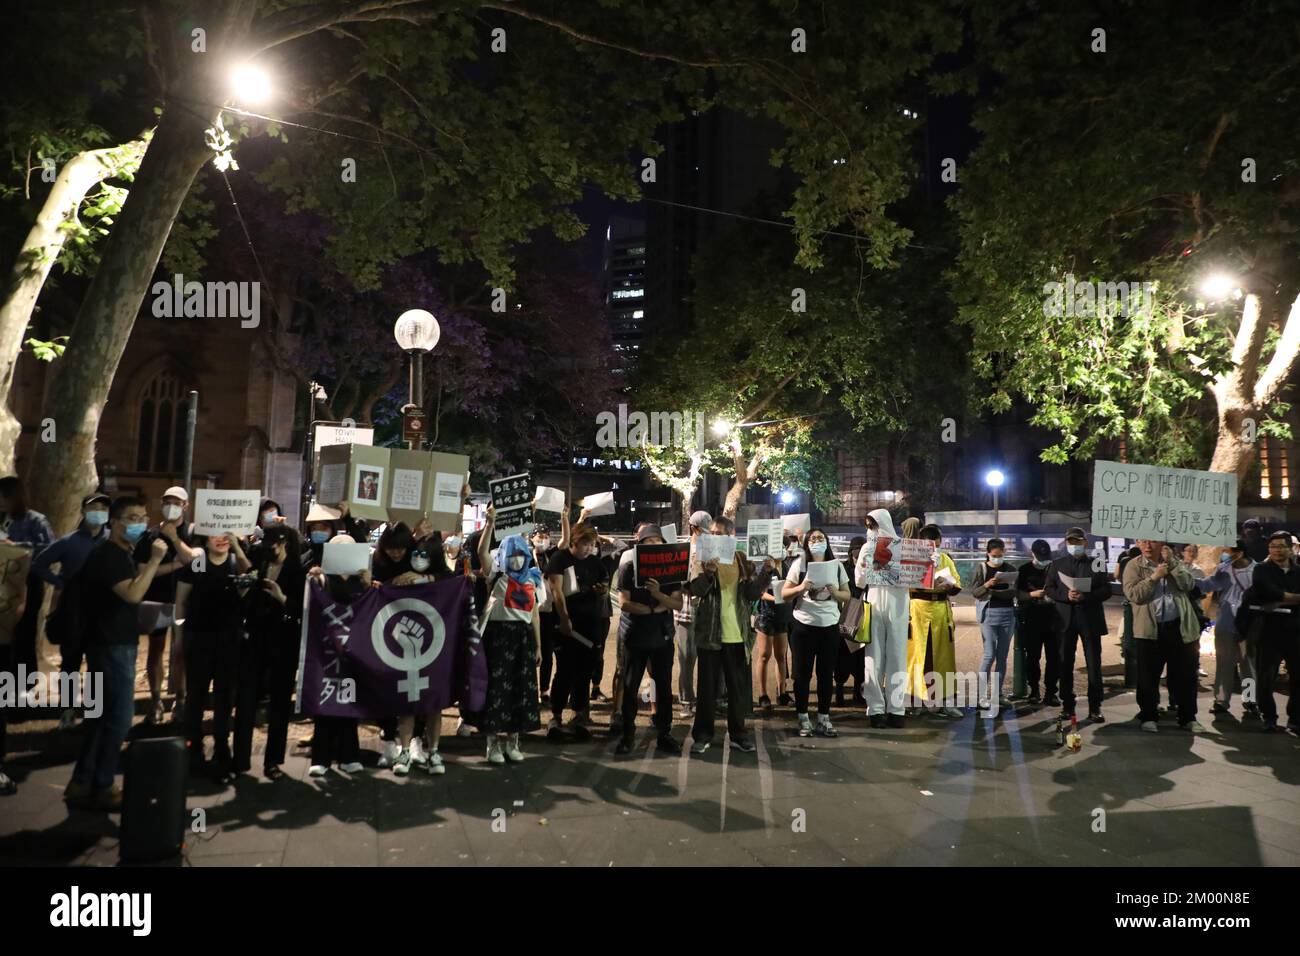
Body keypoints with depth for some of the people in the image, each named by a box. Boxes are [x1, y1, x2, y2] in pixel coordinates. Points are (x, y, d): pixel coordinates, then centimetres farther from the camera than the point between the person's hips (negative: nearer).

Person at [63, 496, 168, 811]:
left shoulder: (121, 554, 14)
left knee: (103, 715, 15)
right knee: (118, 717, -3)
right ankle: (102, 788, 7)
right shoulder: (108, 554, -17)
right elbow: (132, 594, -29)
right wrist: (154, 559, -26)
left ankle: (82, 785, 23)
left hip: (115, 644, 10)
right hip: (112, 646, -10)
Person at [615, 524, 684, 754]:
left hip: (663, 636, 2)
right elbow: (624, 603, -10)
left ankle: (665, 734, 15)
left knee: (664, 686, 6)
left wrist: (658, 594, -22)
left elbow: (678, 604, -5)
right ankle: (628, 734, 12)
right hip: (636, 636, -2)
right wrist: (653, 609, -11)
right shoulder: (628, 568, -3)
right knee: (630, 686, 2)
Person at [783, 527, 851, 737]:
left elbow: (847, 596, 8)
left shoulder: (836, 565, 7)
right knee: (802, 673, 2)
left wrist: (835, 592, -12)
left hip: (830, 625, 2)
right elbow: (784, 594, -1)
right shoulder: (799, 564, 1)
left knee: (826, 674, 7)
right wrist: (800, 588, -19)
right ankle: (803, 719, 10)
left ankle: (824, 718, 15)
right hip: (804, 625, -2)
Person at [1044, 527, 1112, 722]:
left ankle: (1095, 708, 5)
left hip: (1090, 619, -1)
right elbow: (1049, 588, 5)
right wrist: (1066, 595, -13)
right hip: (1066, 619, 2)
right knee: (1065, 664, 6)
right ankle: (1067, 705, 14)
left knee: (1094, 665, 0)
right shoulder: (1058, 564, 11)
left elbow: (1106, 591, -1)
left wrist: (1086, 596, -17)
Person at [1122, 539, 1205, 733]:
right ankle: (1149, 717, 16)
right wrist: (1154, 577, -17)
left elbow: (1189, 585, -5)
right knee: (1148, 676, 4)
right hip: (1149, 630, -2)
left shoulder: (1175, 562, 10)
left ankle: (1188, 717, 22)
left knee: (1185, 675, 9)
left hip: (1180, 627, 2)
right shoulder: (1134, 566, 0)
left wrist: (1172, 563, -12)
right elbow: (1133, 594, -12)